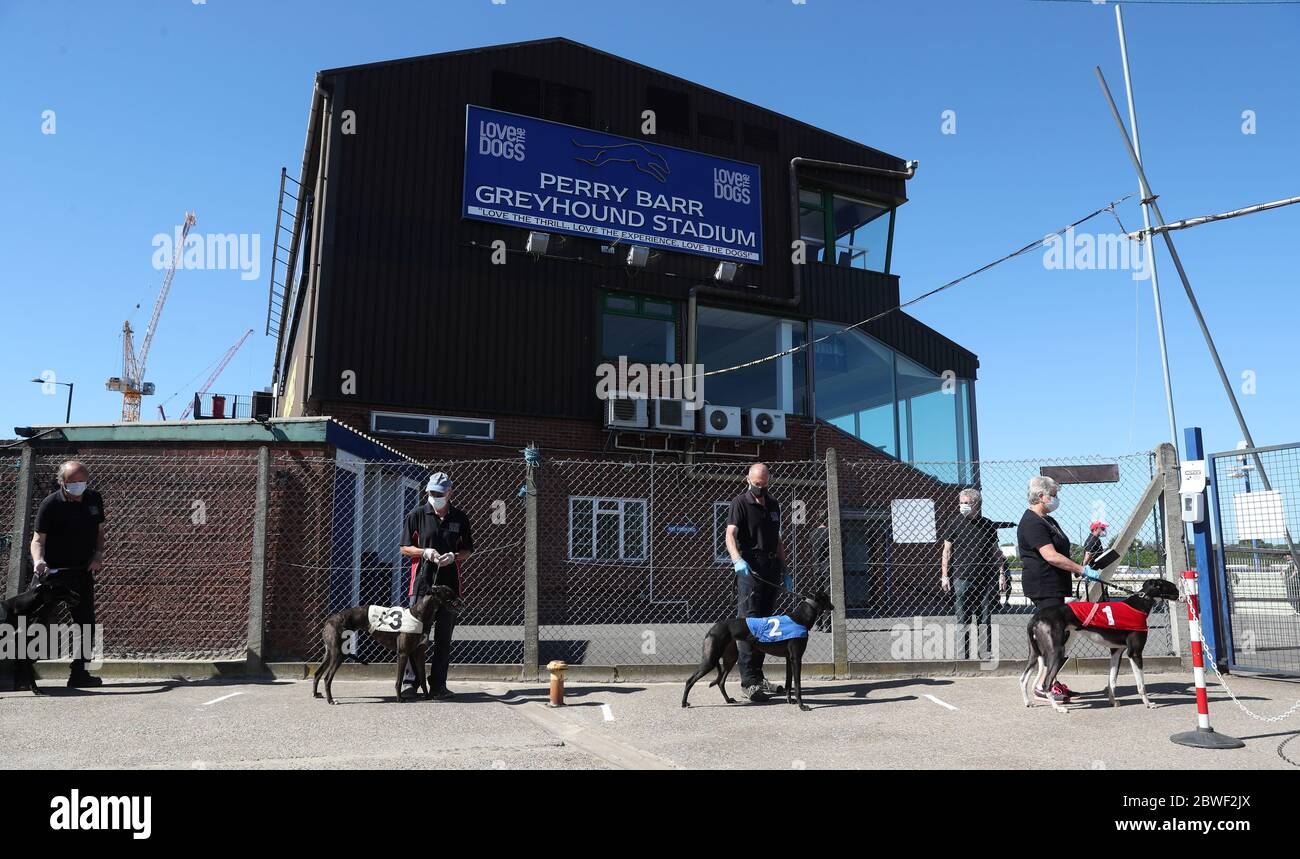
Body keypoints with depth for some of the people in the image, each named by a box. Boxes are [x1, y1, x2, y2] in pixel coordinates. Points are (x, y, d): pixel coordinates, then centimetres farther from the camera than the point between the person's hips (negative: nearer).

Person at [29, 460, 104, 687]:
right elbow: (38, 539, -13)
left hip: (83, 571, 6)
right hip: (54, 572, -6)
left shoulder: (94, 499, 5)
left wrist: (98, 555, -2)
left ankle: (79, 673, 18)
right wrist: (38, 560, -32)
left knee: (86, 622, 8)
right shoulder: (50, 504, -10)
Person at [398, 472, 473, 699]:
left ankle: (438, 685, 13)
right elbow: (405, 548, 7)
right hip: (421, 583, -1)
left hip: (450, 584, 2)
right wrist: (425, 552, -11)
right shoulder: (416, 515, 3)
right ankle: (411, 681, 5)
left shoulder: (460, 517, 7)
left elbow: (468, 550, 12)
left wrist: (454, 557, -9)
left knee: (444, 638, 6)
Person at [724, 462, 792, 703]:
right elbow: (730, 534, -16)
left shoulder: (773, 505, 18)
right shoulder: (740, 503, -2)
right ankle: (748, 682, -13)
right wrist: (737, 559, -34)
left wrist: (785, 570, 20)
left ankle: (757, 677, 17)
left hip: (771, 572, 7)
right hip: (750, 570, -7)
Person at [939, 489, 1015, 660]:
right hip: (962, 577, -2)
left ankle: (986, 654, 12)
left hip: (986, 578, 3)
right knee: (962, 618, -1)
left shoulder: (987, 525, 10)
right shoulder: (955, 524, 3)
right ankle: (962, 656, 2)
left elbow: (995, 551, 15)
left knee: (985, 618, 6)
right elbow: (947, 551, 3)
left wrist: (1001, 574, 8)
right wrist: (944, 575, -4)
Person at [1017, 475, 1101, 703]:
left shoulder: (1047, 520, 19)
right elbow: (1051, 556, -24)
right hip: (1043, 586, -10)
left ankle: (1051, 681, 17)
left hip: (1055, 586, 10)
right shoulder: (1032, 523, -16)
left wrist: (1079, 569, 18)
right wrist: (1082, 570, -23)